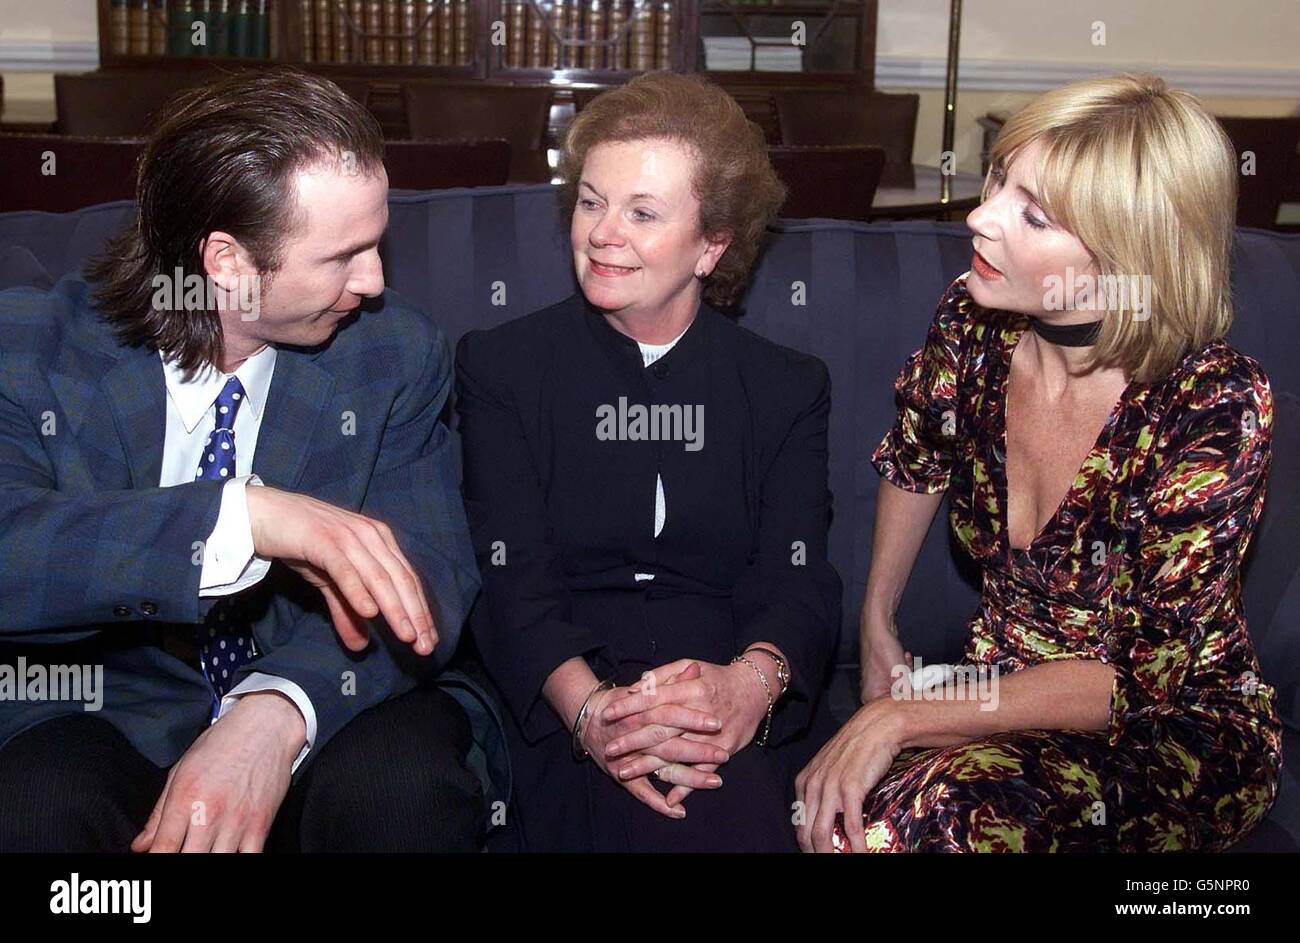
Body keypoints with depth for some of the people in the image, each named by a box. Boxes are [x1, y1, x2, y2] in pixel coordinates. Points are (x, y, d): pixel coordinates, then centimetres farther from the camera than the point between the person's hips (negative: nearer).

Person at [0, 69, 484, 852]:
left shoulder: (398, 353, -5)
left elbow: (429, 577, -12)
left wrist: (280, 711, -31)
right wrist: (242, 517, -39)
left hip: (325, 715, 1)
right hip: (108, 721, 0)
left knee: (406, 782, -30)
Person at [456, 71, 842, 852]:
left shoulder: (789, 390, 12)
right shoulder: (501, 367, 9)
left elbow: (798, 581, 0)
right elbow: (511, 578, -3)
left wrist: (749, 683, -25)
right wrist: (588, 708, -23)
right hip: (568, 693, -1)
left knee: (732, 811, -32)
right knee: (646, 809, -33)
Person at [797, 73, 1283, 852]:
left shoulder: (1217, 405, -23)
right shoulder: (974, 320, -10)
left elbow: (1138, 677, -21)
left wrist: (900, 719, -24)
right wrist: (877, 623, 12)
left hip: (1182, 730, -3)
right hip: (1005, 689, 4)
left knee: (940, 809, -34)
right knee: (829, 810, -28)